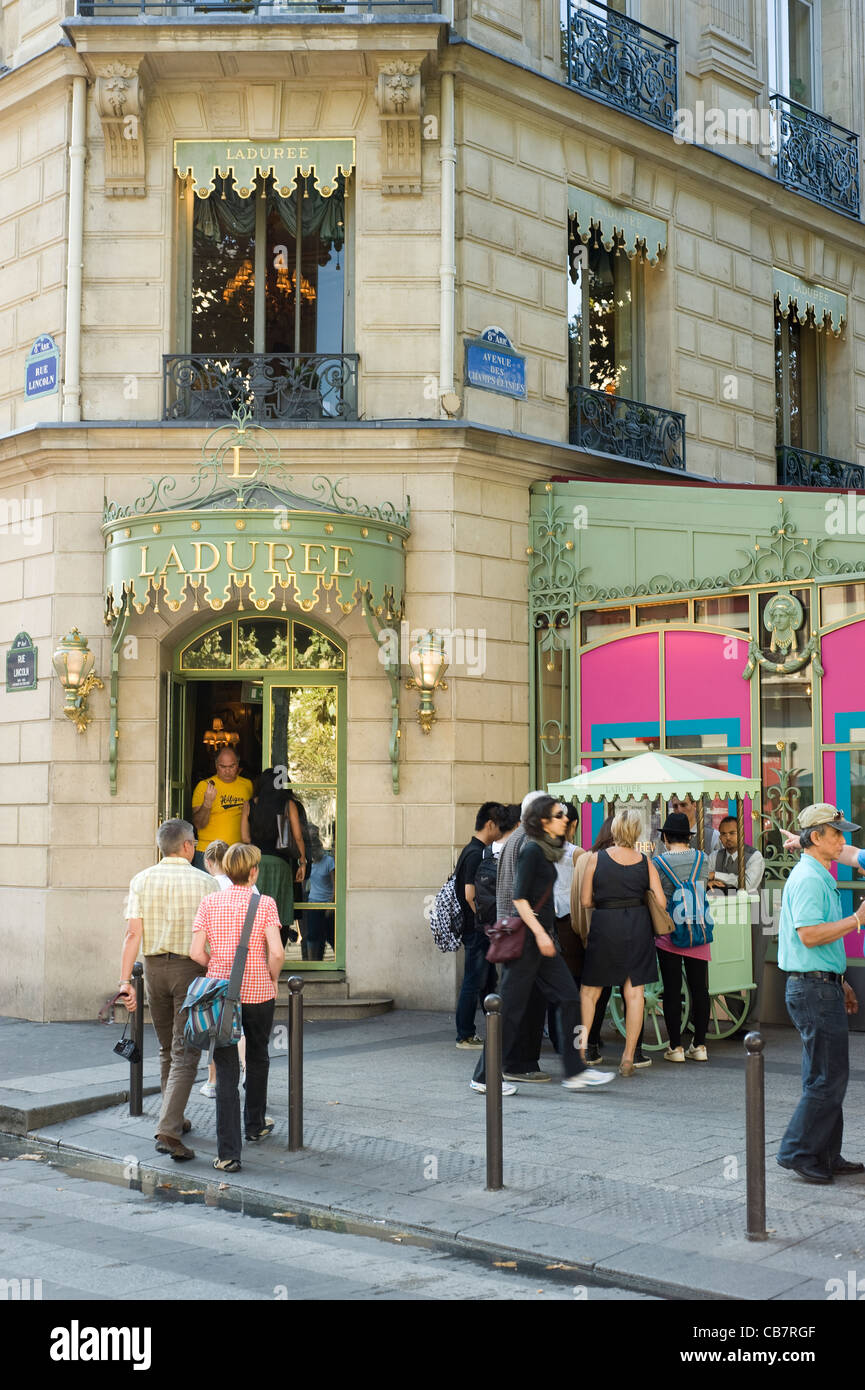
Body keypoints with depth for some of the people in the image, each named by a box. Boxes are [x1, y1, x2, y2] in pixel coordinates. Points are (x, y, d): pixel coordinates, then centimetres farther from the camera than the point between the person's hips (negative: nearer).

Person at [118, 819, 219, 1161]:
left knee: (167, 1050, 20)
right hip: (191, 968, -4)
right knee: (185, 1054, -4)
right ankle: (168, 1131, -16)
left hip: (154, 967, 4)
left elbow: (133, 933, -7)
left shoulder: (142, 880, 0)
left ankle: (176, 1119, 32)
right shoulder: (205, 882, -6)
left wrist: (125, 981, -8)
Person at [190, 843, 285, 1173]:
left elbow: (196, 952, -6)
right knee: (257, 1059, 23)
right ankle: (255, 1125, 42)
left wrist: (220, 967, 12)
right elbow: (276, 952, -15)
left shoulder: (210, 904, -1)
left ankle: (228, 1154, -7)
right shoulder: (265, 904, -6)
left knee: (226, 1071, 0)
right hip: (258, 993, 0)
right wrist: (273, 979, 3)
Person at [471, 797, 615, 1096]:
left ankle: (574, 1072, 9)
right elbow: (519, 897, -18)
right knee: (511, 1009, -3)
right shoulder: (531, 850, -13)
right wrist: (539, 933, -22)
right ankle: (483, 1077, 6)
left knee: (569, 998, 4)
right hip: (526, 936, -9)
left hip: (541, 936, 9)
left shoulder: (547, 850, 15)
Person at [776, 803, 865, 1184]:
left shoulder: (819, 877, 19)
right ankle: (798, 1152, 0)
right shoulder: (808, 878, -15)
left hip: (822, 985, 11)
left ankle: (826, 1156, 19)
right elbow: (809, 935, -25)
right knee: (827, 1078, -7)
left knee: (827, 1077, 13)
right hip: (814, 987, -11)